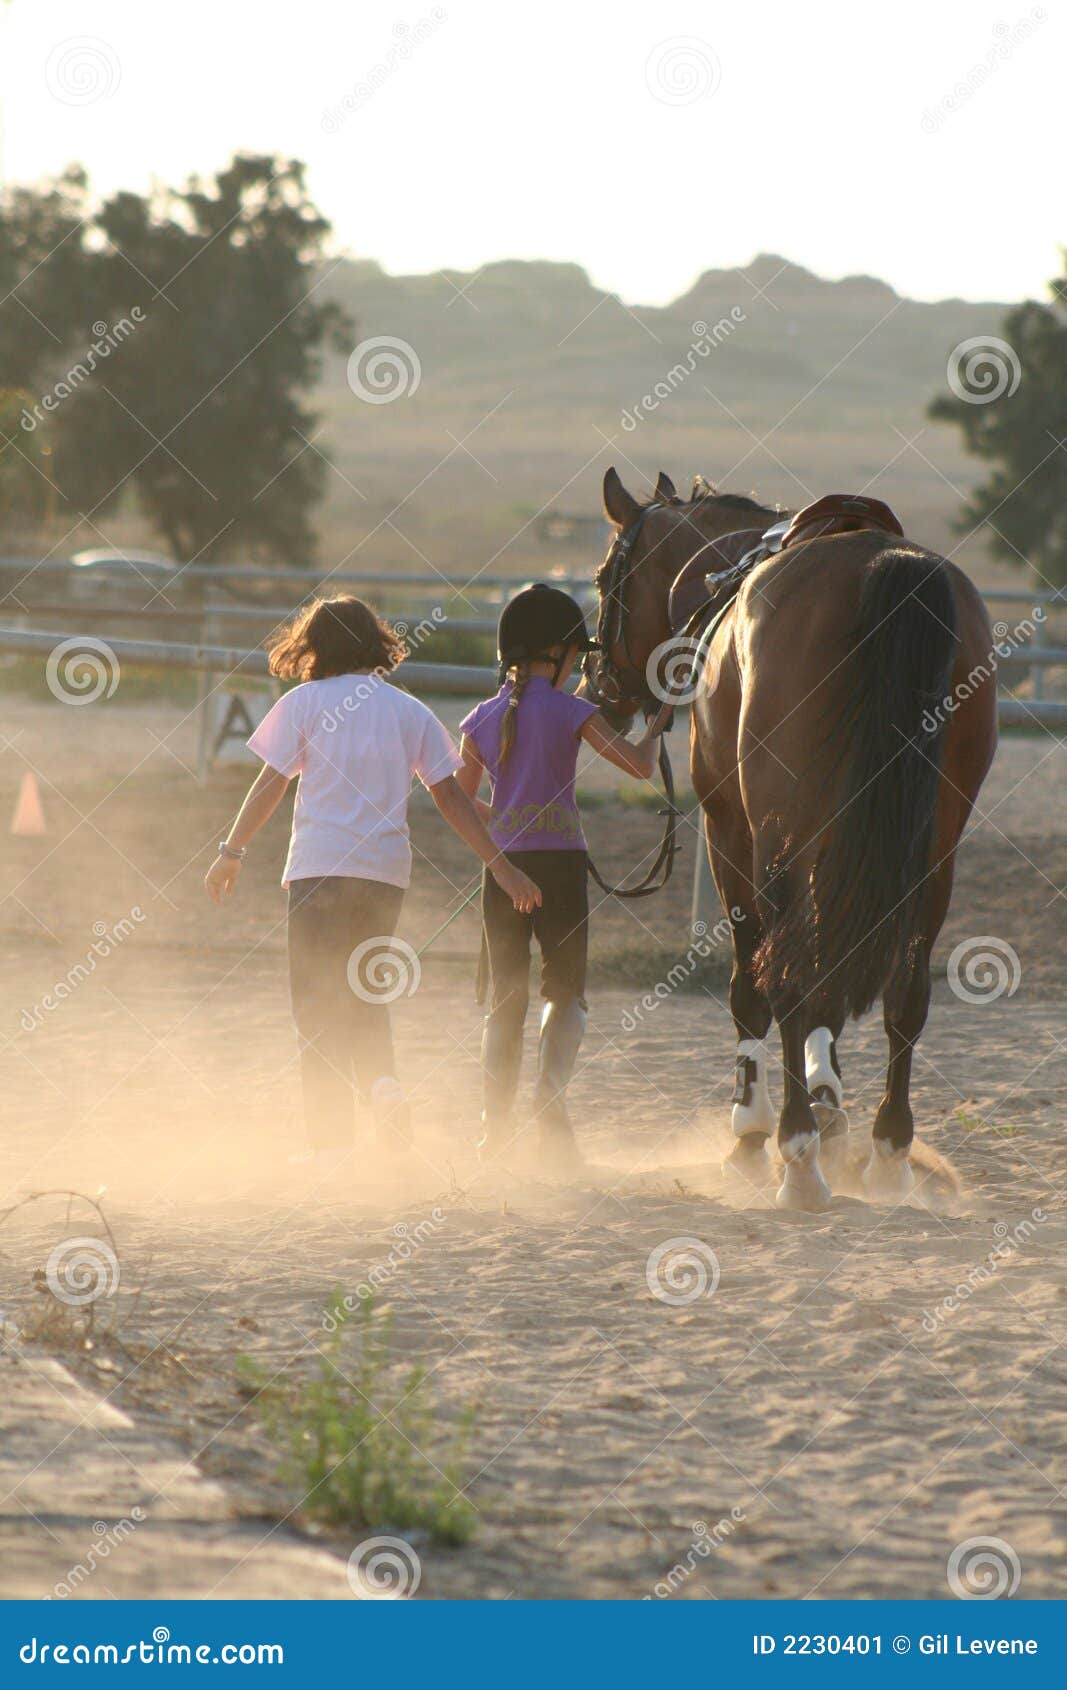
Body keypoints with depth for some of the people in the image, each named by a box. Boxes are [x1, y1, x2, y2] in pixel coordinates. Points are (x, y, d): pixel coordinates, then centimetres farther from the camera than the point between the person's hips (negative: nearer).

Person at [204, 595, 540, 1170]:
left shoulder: (305, 702, 1)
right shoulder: (410, 712, 9)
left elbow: (271, 782, -1)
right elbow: (450, 797, 7)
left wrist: (232, 851, 7)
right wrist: (501, 866, 10)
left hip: (320, 866, -3)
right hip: (387, 869, 3)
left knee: (318, 1000, 2)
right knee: (364, 994, 19)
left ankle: (330, 1139, -4)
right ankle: (382, 1084, -8)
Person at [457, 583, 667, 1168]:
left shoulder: (482, 718, 6)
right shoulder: (570, 711, -6)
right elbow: (639, 765, -6)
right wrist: (656, 724, 12)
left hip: (503, 865, 3)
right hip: (560, 861, -3)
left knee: (505, 997, 12)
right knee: (565, 991, 4)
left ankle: (494, 1120, 8)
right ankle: (551, 1087, -22)